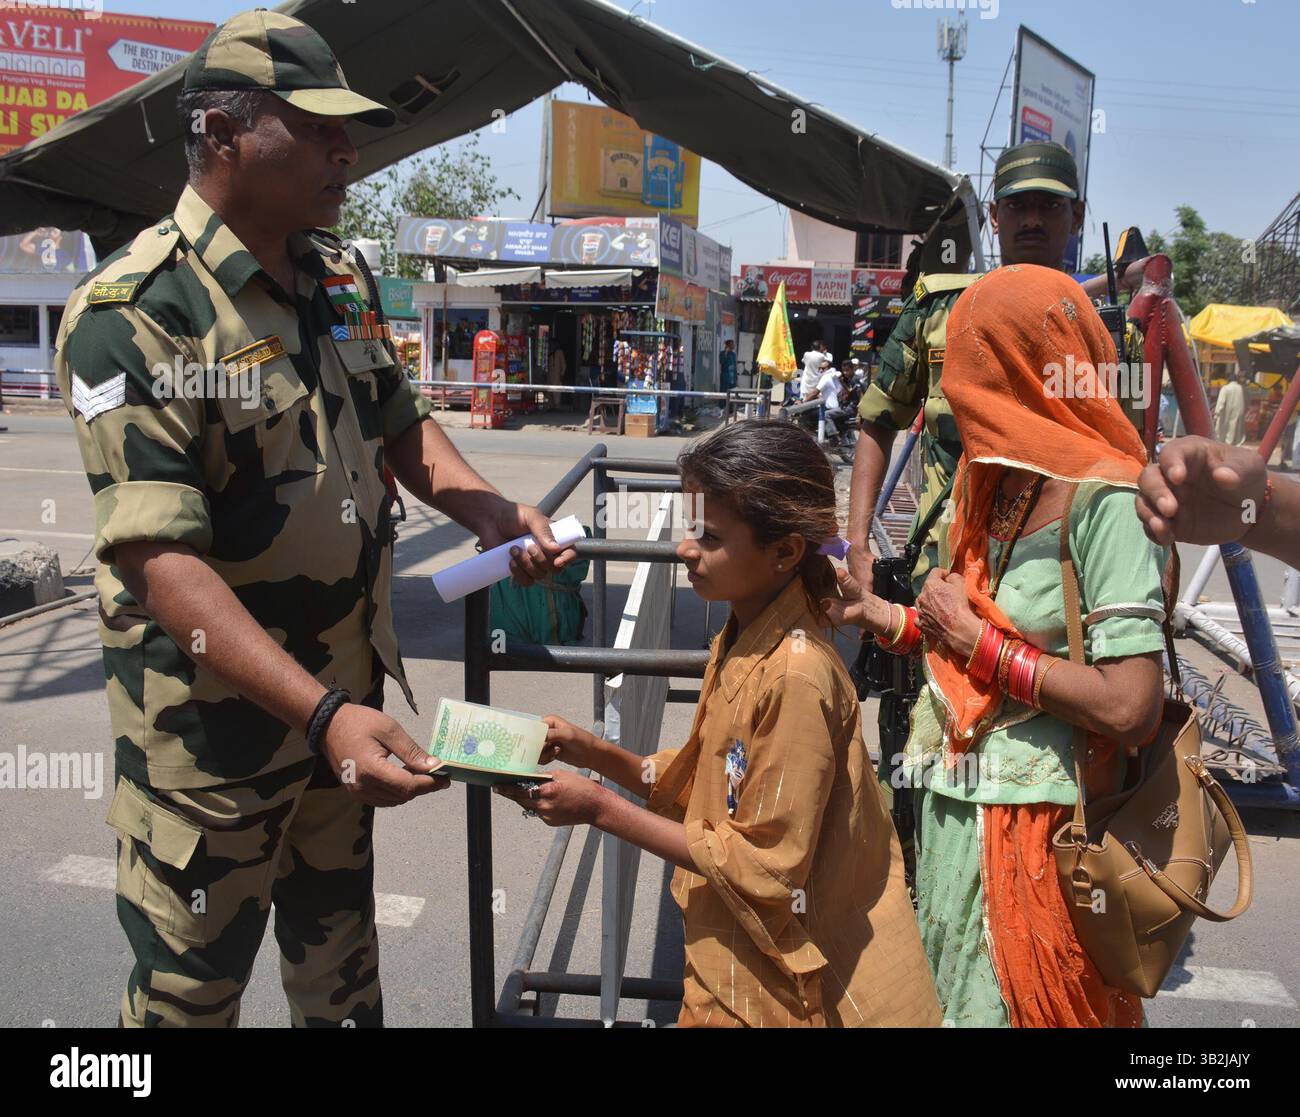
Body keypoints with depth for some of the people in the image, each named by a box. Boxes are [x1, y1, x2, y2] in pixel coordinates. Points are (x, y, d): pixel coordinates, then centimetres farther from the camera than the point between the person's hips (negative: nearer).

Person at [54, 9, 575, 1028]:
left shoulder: (343, 278, 4)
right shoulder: (136, 312, -21)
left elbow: (397, 423, 15)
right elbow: (162, 562, -27)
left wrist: (488, 511, -5)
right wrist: (321, 713, -36)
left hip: (347, 685, 7)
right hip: (213, 712, -6)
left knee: (339, 926, 26)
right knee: (190, 983, 14)